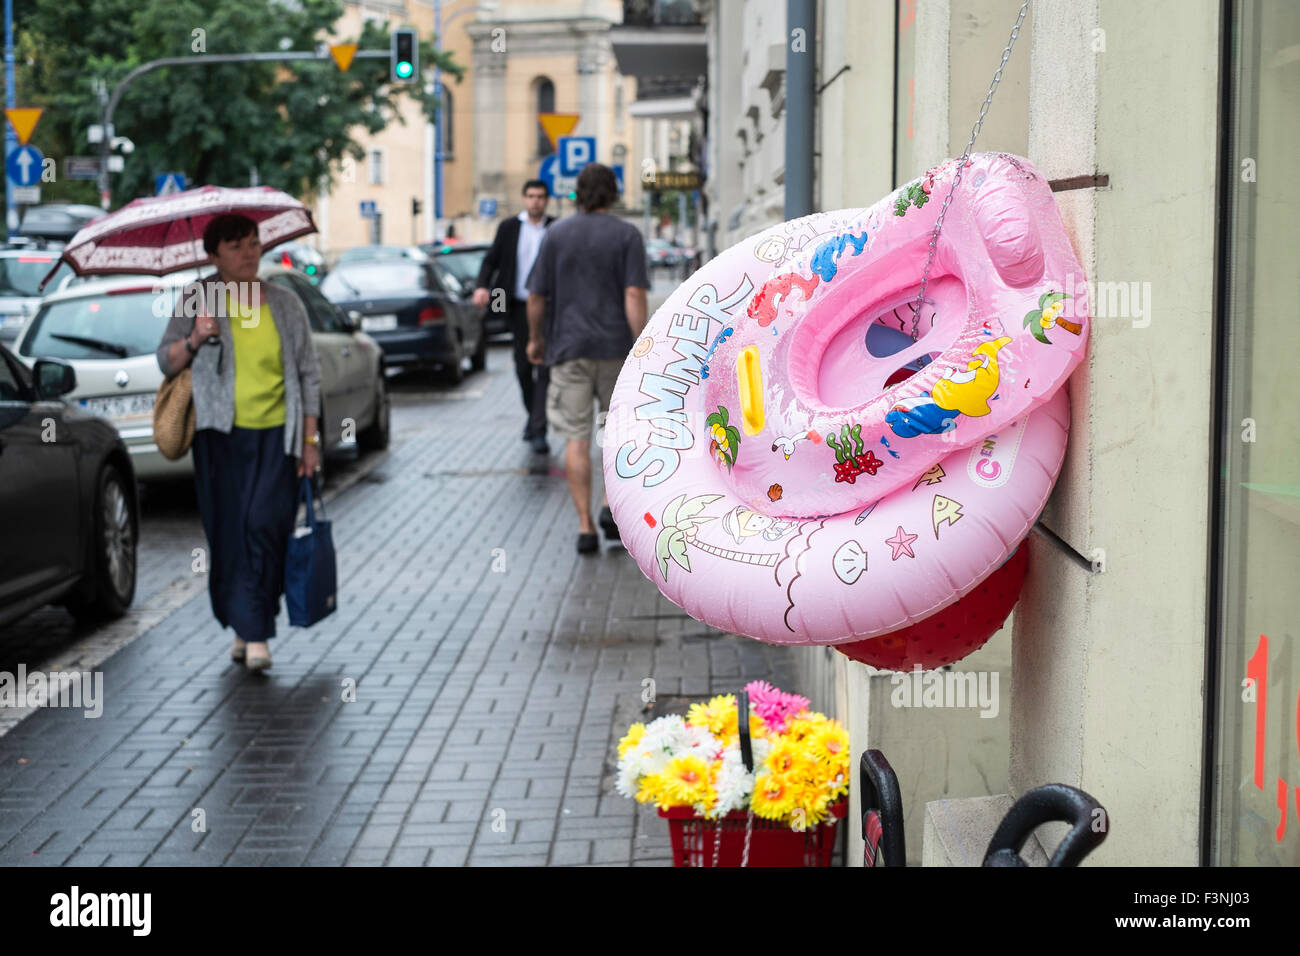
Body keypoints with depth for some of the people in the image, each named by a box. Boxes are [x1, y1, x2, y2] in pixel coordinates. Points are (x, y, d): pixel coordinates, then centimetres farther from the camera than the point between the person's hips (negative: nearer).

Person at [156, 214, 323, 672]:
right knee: (227, 531, 1)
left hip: (275, 435, 0)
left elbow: (308, 374, 11)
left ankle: (258, 633, -7)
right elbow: (165, 363, 5)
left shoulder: (285, 304, 8)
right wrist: (194, 340, -16)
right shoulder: (198, 298, 3)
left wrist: (310, 439, 6)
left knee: (266, 524, -12)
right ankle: (242, 626, 14)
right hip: (220, 434, 0)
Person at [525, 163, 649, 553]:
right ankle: (611, 506, 3)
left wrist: (535, 338, 19)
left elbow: (536, 296, 4)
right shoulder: (627, 235, -3)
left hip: (569, 348, 1)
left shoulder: (556, 235, 3)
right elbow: (634, 297, -12)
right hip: (616, 348, -1)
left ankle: (585, 527, 0)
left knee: (577, 440, 3)